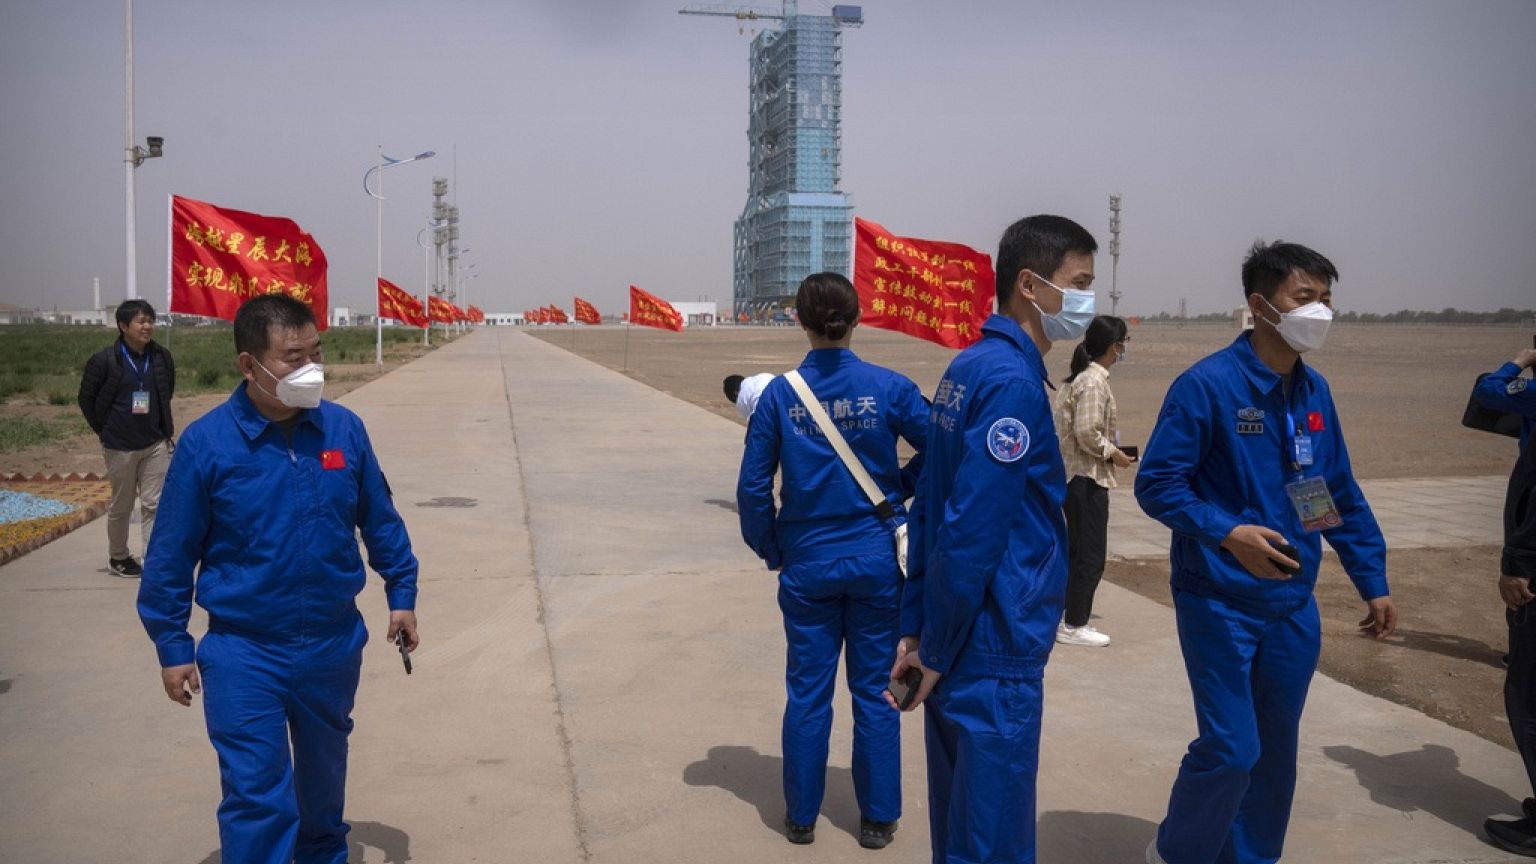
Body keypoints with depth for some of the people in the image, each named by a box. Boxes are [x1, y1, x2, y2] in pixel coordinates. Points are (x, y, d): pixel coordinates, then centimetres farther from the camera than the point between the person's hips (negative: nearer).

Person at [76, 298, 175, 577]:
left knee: (154, 504, -1)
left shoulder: (162, 358, -1)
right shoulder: (104, 361, -10)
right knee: (121, 506, 10)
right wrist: (104, 431, 4)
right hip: (120, 446, -2)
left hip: (156, 443, 3)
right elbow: (86, 398, 1)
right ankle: (118, 557, 28)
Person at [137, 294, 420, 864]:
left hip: (334, 645, 3)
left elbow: (380, 520, 6)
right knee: (256, 796, -2)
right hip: (244, 654, -3)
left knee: (324, 775, 22)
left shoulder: (344, 428, -6)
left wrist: (402, 594, 7)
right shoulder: (206, 443, -13)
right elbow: (172, 554, -5)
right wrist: (172, 647, -2)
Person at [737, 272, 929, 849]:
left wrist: (770, 550, 9)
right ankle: (877, 818, 21)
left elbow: (753, 486, -4)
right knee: (875, 691, 11)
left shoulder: (779, 394, -6)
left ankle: (802, 816, 24)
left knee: (807, 692, 12)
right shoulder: (888, 387, -10)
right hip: (876, 561, -1)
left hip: (808, 564, 1)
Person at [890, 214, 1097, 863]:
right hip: (993, 657, -9)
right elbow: (973, 530, -22)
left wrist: (916, 627, 13)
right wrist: (933, 649, -13)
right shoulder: (1012, 379, -17)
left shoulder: (969, 368, 11)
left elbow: (930, 509, 12)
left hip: (958, 649, 9)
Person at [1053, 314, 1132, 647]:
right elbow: (1087, 433, -23)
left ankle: (1068, 616, 26)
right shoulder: (1094, 381, -18)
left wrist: (1108, 450, 13)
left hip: (1074, 474, 10)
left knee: (1076, 551, 17)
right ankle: (1073, 626, 6)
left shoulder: (1079, 377, 11)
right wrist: (1114, 454, -10)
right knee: (1091, 556, -1)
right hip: (1088, 477, -10)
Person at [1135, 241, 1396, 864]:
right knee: (1230, 749, -6)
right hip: (1219, 602, -6)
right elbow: (1155, 484, -16)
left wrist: (1373, 582, 10)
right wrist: (1228, 534, -28)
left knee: (1275, 753, 14)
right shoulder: (1207, 385, -14)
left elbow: (1341, 497, 13)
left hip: (1292, 606, 6)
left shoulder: (1315, 392, 6)